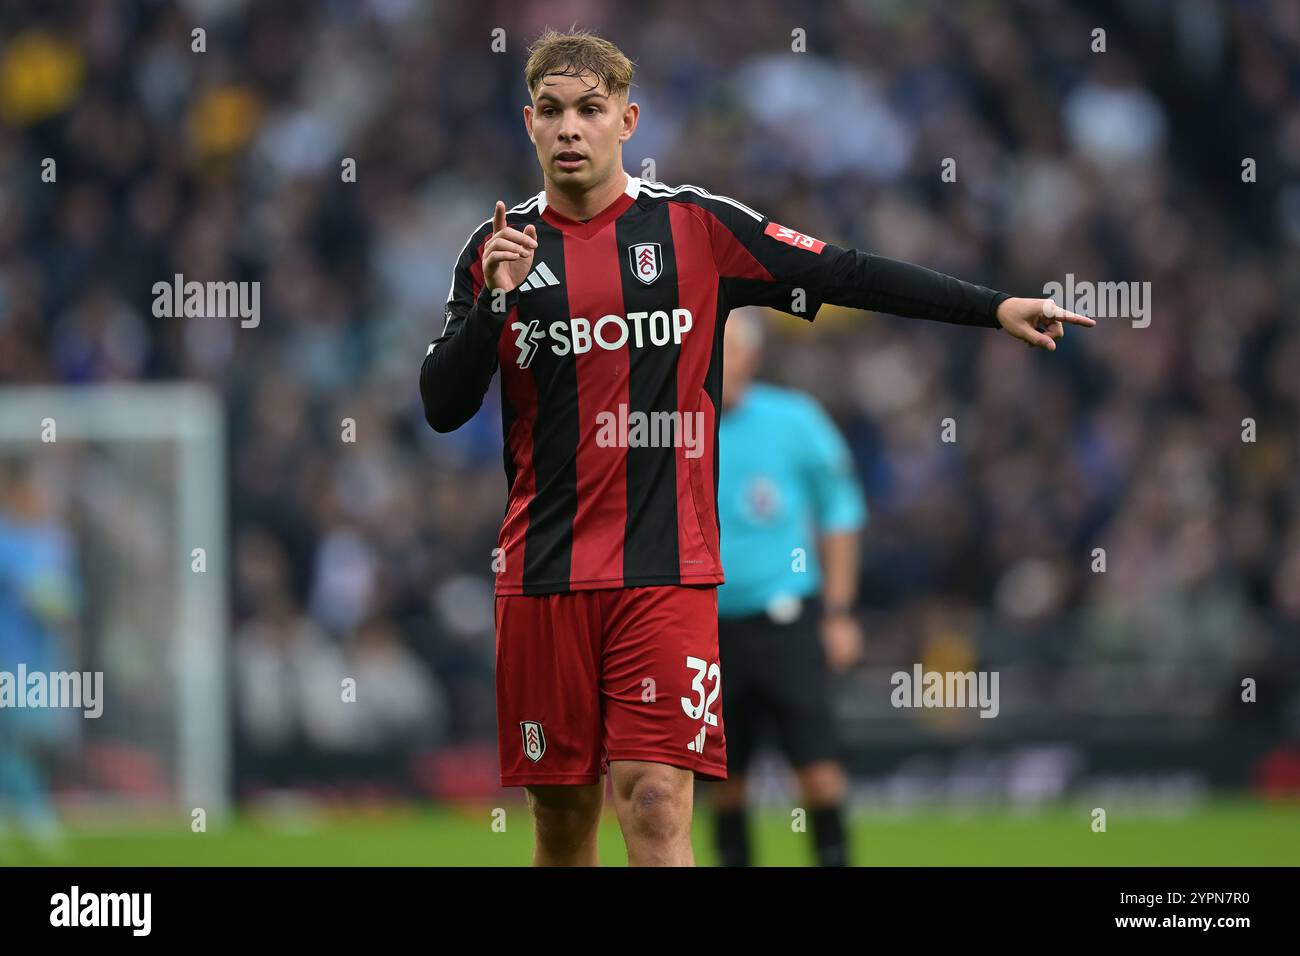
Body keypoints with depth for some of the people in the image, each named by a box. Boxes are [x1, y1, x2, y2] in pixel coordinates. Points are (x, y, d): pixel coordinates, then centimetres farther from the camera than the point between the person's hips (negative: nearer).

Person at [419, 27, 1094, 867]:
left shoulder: (694, 226, 3)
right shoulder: (500, 249, 7)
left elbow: (848, 274, 3)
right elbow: (443, 408, 3)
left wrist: (994, 307, -3)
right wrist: (495, 300, -12)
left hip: (666, 569, -2)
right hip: (542, 571, 2)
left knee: (654, 799, -13)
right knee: (562, 811, 6)